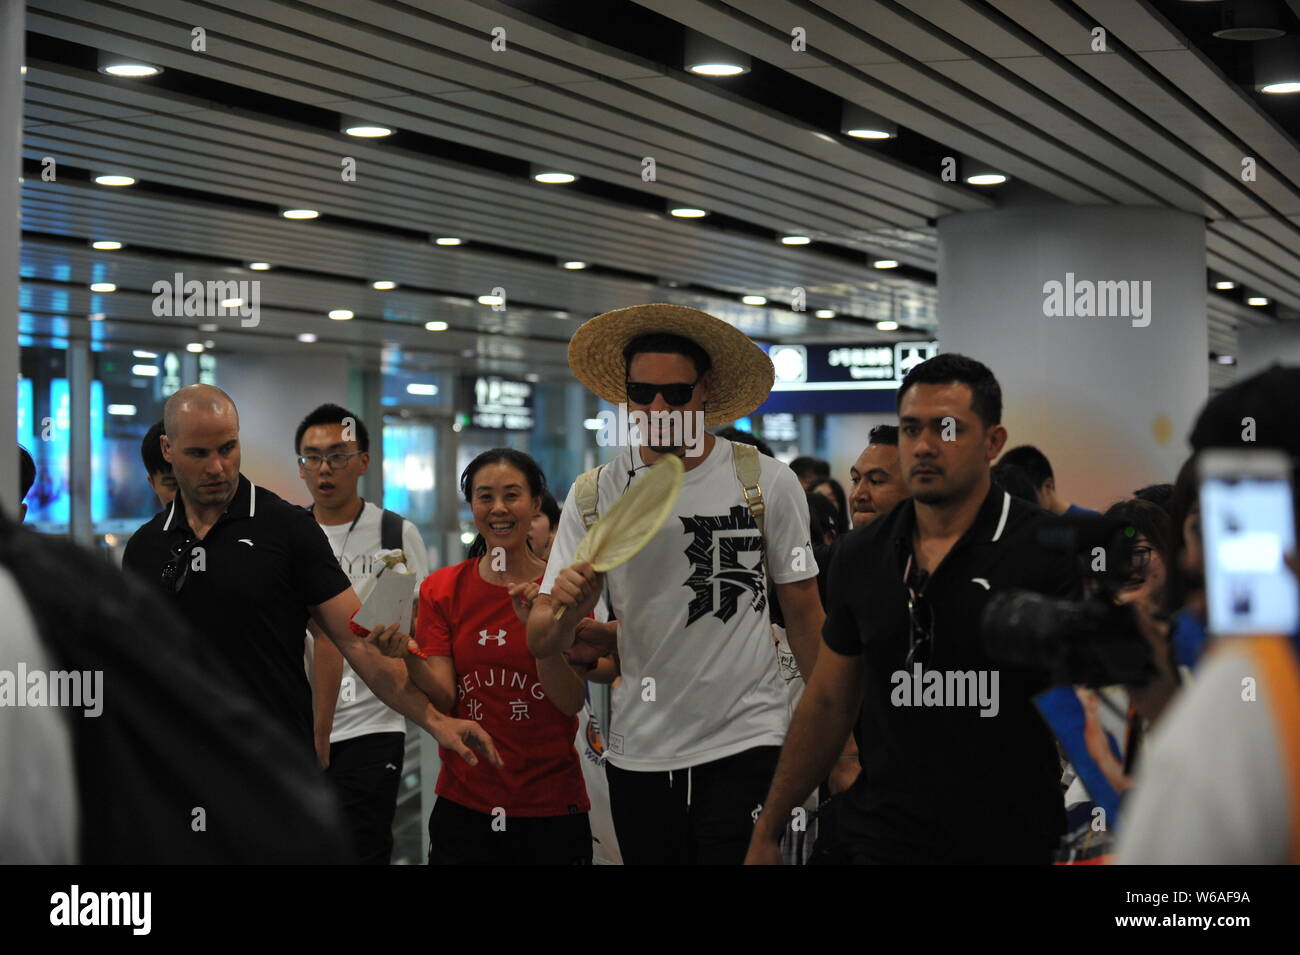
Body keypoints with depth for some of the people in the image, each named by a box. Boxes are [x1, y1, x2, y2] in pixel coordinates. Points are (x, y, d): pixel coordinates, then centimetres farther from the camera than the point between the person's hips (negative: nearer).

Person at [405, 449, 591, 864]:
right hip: (464, 803, 1)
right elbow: (443, 697, -7)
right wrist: (408, 654, -25)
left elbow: (571, 702, -10)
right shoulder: (442, 589, 2)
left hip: (551, 807, -1)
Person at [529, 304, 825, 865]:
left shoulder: (767, 483, -5)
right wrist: (566, 607, -23)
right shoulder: (596, 495, 1)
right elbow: (542, 641, 0)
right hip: (638, 751, 3)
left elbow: (803, 612, 3)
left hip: (744, 741, -2)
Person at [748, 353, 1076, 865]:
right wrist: (766, 833, 12)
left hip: (1011, 842, -3)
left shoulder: (1048, 552, -10)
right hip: (877, 839, 4)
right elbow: (827, 704, 13)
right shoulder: (861, 556, 5)